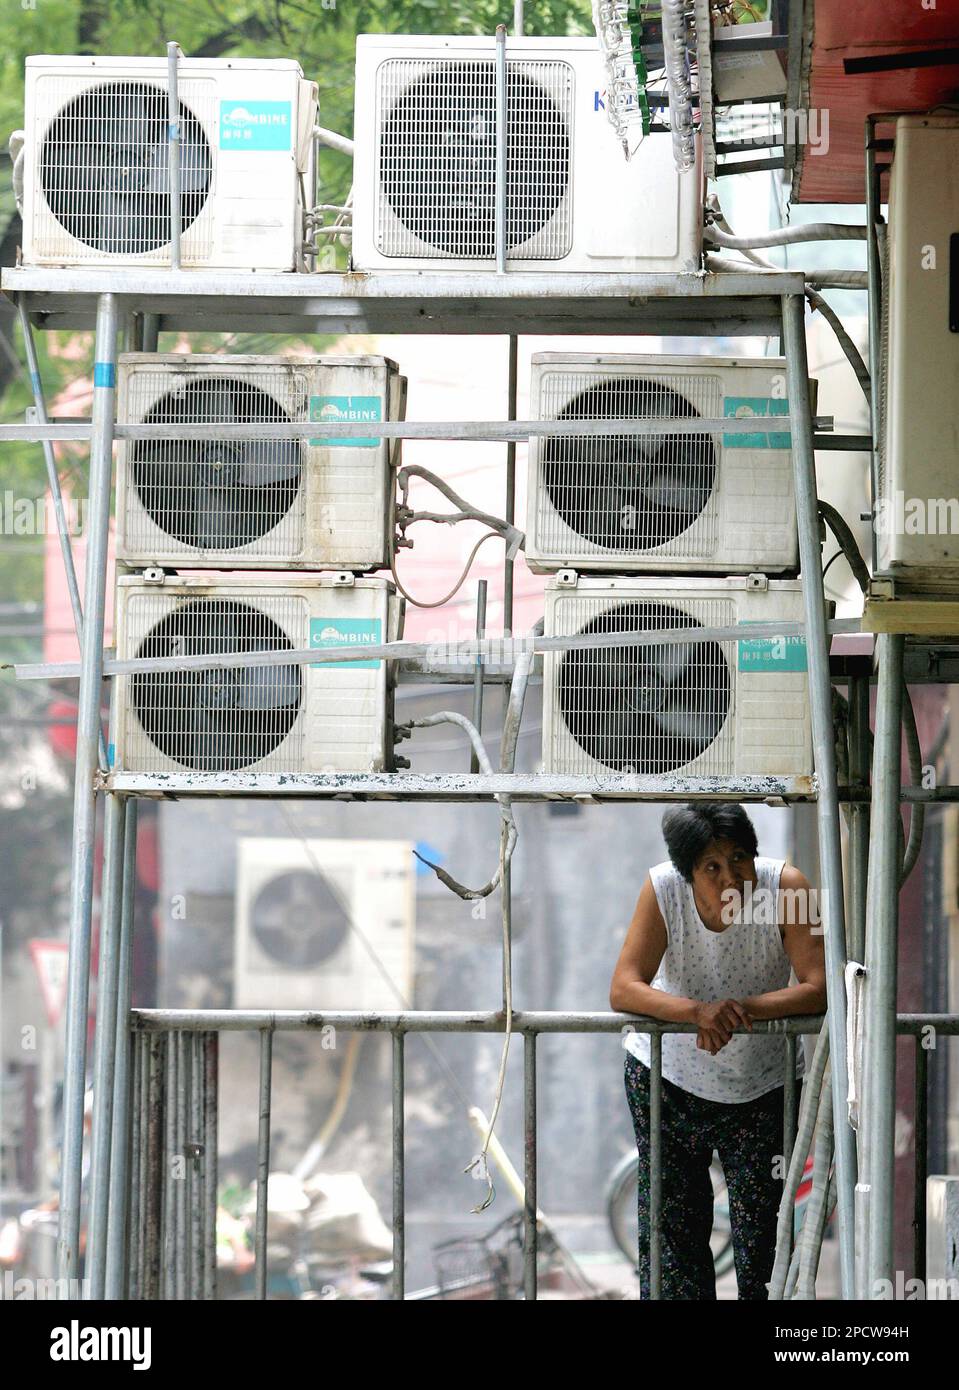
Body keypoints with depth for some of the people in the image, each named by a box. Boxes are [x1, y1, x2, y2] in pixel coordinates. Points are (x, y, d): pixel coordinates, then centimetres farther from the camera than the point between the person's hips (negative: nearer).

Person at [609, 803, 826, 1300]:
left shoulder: (785, 885, -23)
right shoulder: (662, 889, -21)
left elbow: (818, 989, -26)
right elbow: (623, 990, -26)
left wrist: (742, 1010, -38)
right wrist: (699, 1011, -42)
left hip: (762, 1079, 0)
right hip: (668, 1072, 1)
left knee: (759, 1225, 1)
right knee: (670, 1221, 5)